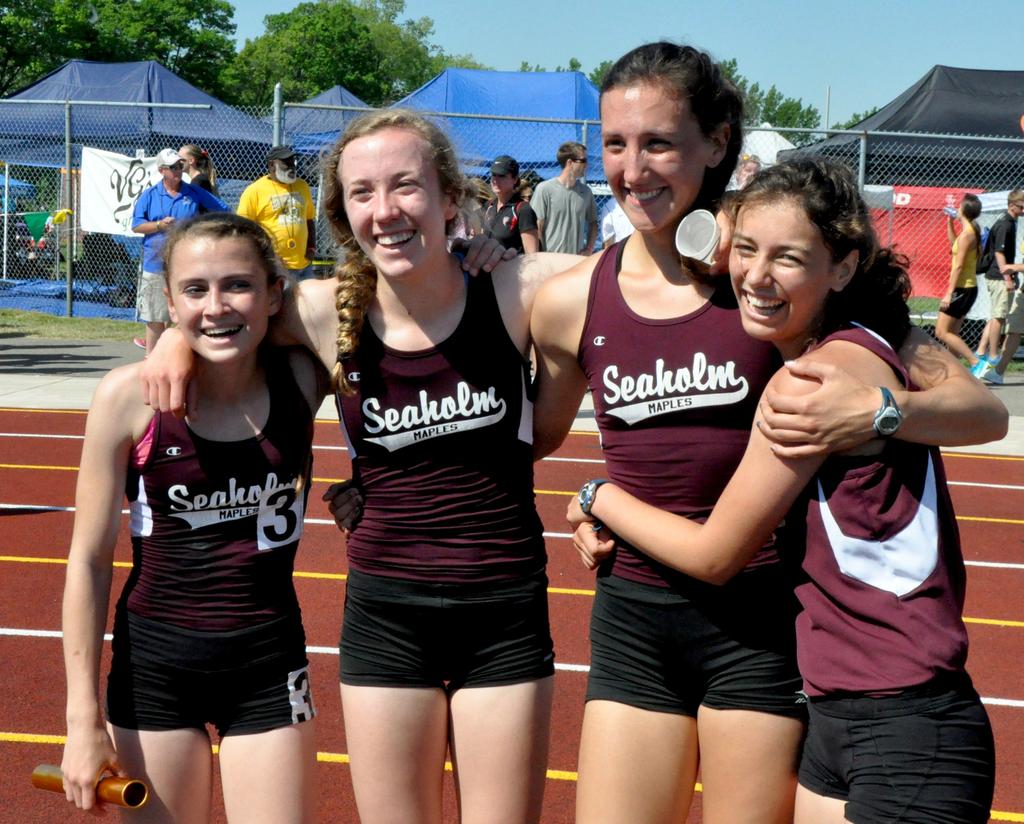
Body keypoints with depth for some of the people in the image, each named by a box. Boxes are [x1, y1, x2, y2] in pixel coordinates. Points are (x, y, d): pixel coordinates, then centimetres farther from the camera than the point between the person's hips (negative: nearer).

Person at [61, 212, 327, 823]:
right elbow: (90, 559, -6)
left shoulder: (301, 377, -9)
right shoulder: (130, 395, -13)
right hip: (153, 663, -1)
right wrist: (84, 718, -6)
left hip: (269, 663, 1)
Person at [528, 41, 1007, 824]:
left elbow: (983, 406, -11)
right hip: (633, 619, 3)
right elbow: (539, 438, 21)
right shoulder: (571, 302, 0)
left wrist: (879, 409, -28)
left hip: (762, 619, -3)